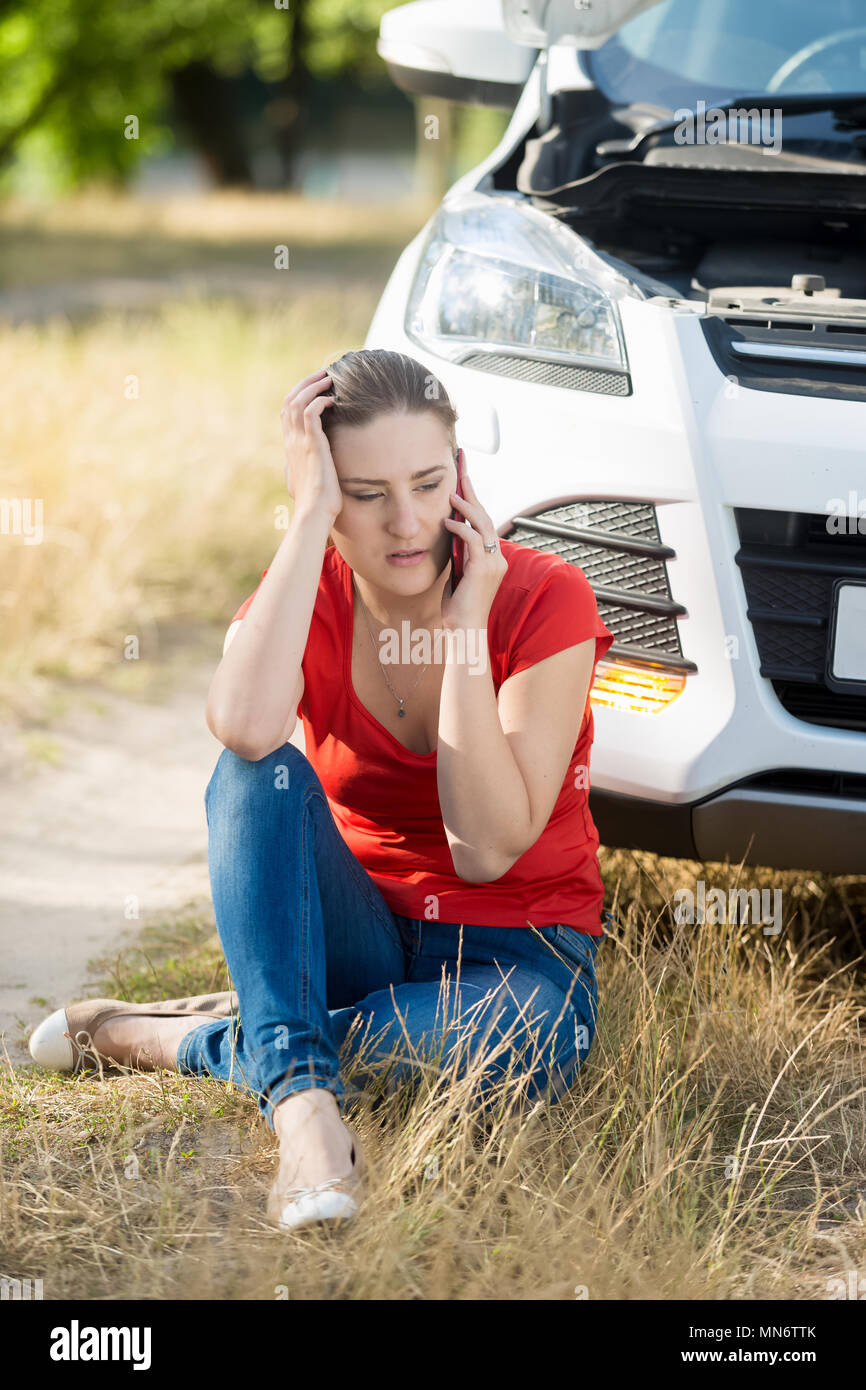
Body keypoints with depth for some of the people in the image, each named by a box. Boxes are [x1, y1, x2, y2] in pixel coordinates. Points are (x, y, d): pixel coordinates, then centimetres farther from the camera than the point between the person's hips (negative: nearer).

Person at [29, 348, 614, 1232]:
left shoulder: (543, 599, -14)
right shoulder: (307, 596, -9)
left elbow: (486, 850, -23)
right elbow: (243, 725, -35)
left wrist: (466, 623, -24)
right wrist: (309, 517, -29)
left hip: (514, 952, -2)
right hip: (357, 946, 2)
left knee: (527, 1041, -39)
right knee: (260, 770, -27)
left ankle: (178, 1041, -21)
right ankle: (301, 1103, -40)